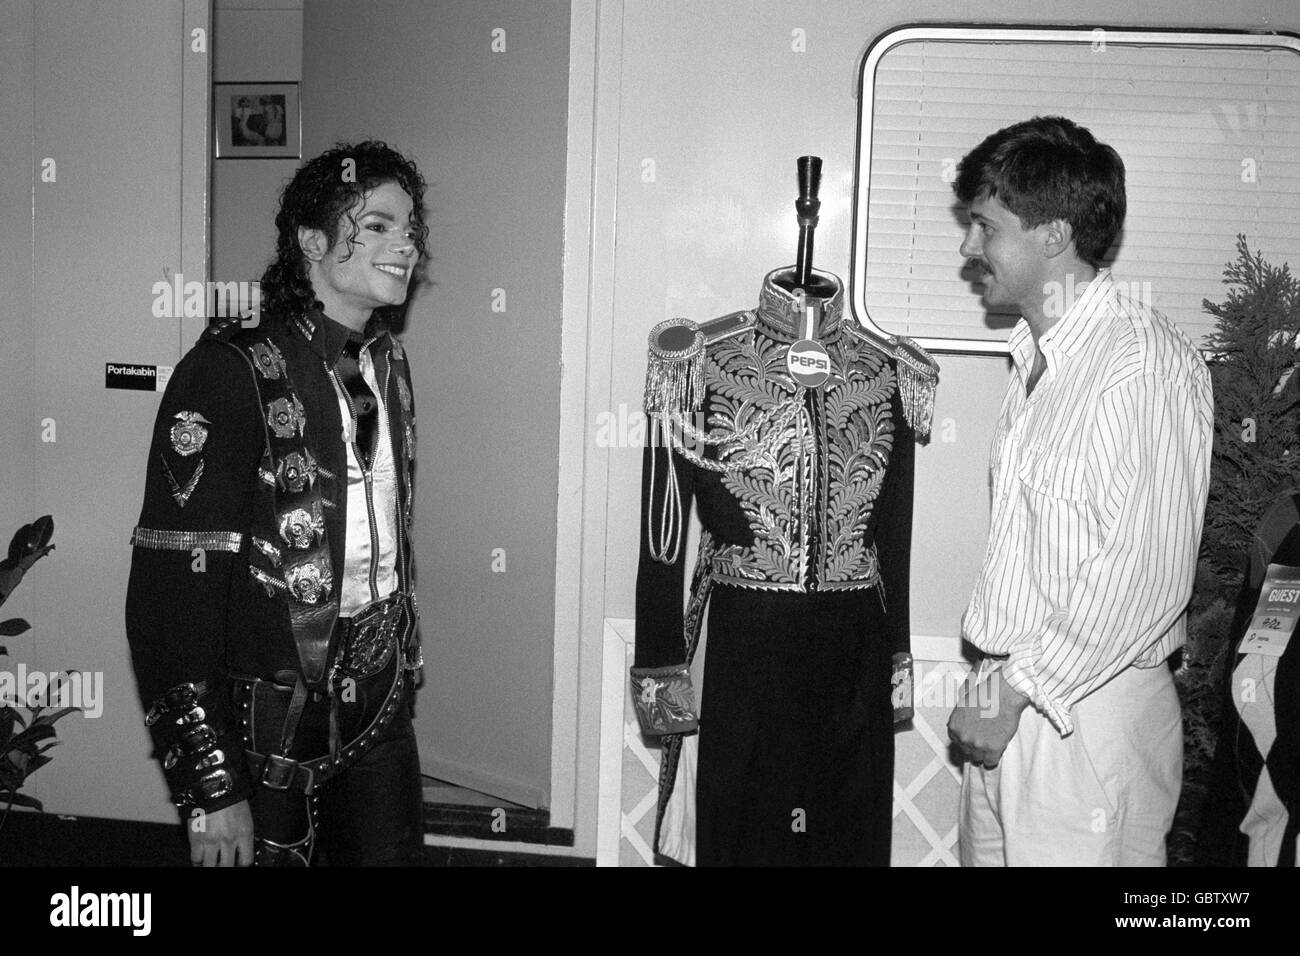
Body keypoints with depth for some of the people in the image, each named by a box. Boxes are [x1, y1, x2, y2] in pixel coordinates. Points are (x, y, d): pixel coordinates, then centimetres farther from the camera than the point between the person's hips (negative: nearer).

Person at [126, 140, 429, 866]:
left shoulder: (388, 364, 5)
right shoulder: (230, 375, -17)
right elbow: (172, 592, -19)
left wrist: (405, 666, 15)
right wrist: (212, 790, -20)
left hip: (381, 718, 6)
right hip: (268, 733, -6)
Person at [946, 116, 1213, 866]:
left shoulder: (1146, 363, -16)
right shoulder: (1036, 357, 13)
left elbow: (1145, 578, -21)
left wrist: (1018, 694, -16)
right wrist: (1001, 689, 8)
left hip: (1089, 715, -8)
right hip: (1010, 699, 8)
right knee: (988, 852, 14)